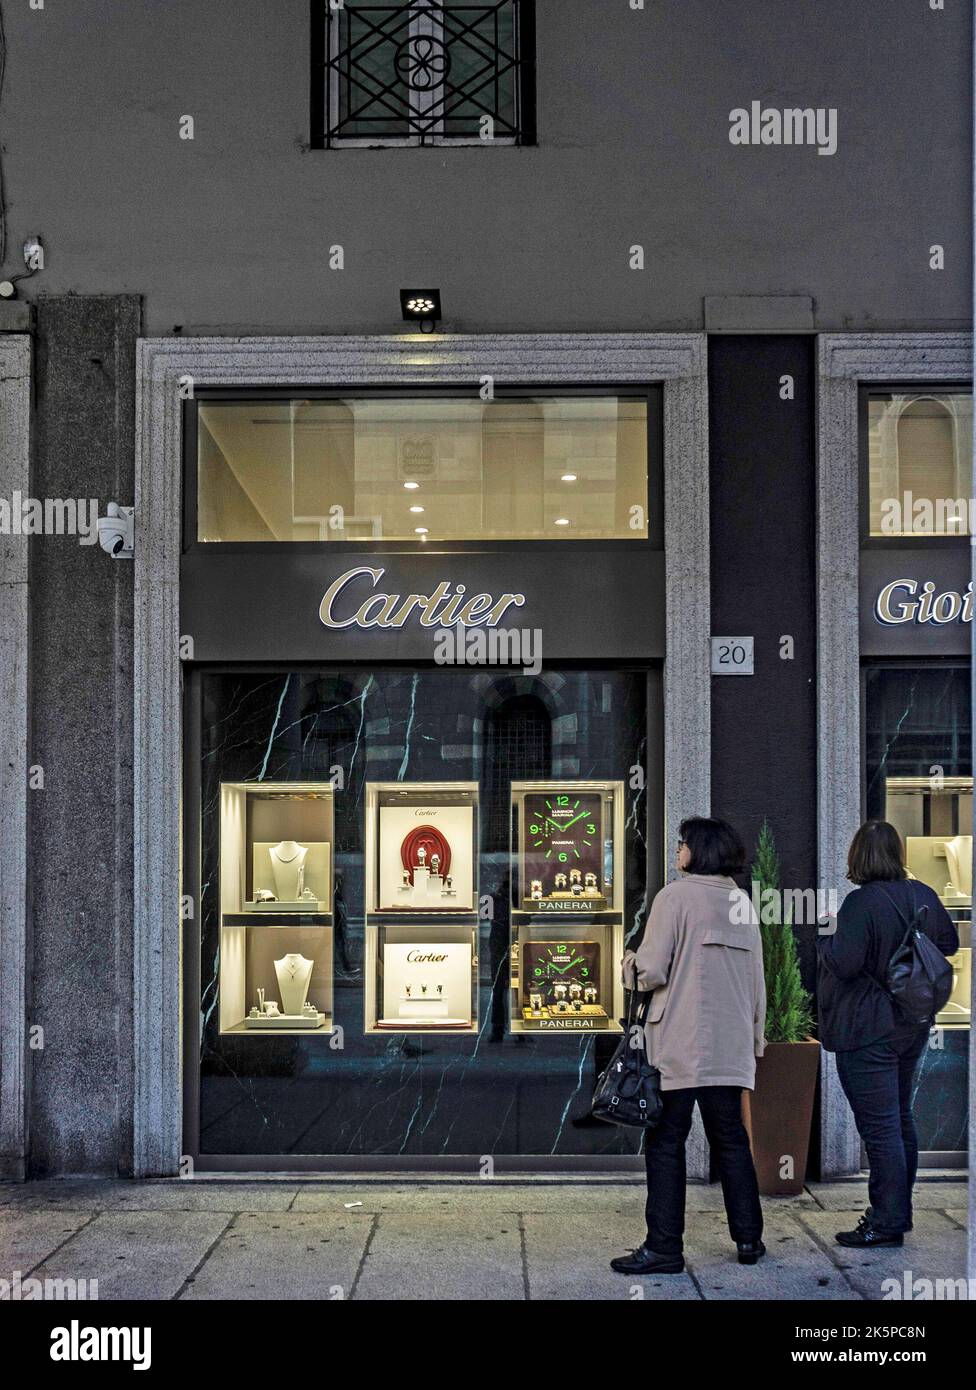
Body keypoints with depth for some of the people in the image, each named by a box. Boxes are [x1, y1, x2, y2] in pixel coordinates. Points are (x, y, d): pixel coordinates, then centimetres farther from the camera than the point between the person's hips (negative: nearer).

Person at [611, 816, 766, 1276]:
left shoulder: (675, 896, -8)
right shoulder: (742, 902, 10)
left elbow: (652, 970, -12)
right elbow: (757, 978, 15)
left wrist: (630, 962, 9)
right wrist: (755, 1034, 22)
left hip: (680, 1044, -6)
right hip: (730, 1044, 6)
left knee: (666, 1143, -1)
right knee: (731, 1140, 14)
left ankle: (664, 1246, -2)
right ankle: (748, 1238, 17)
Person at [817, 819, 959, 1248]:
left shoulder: (861, 902, -21)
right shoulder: (922, 894, 2)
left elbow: (843, 963, -26)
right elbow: (949, 943, 16)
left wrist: (826, 939, -7)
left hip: (868, 1032, -8)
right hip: (913, 1024, 8)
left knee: (880, 1127, -3)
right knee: (901, 1119, 19)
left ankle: (886, 1224, 1)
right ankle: (899, 1211, 28)